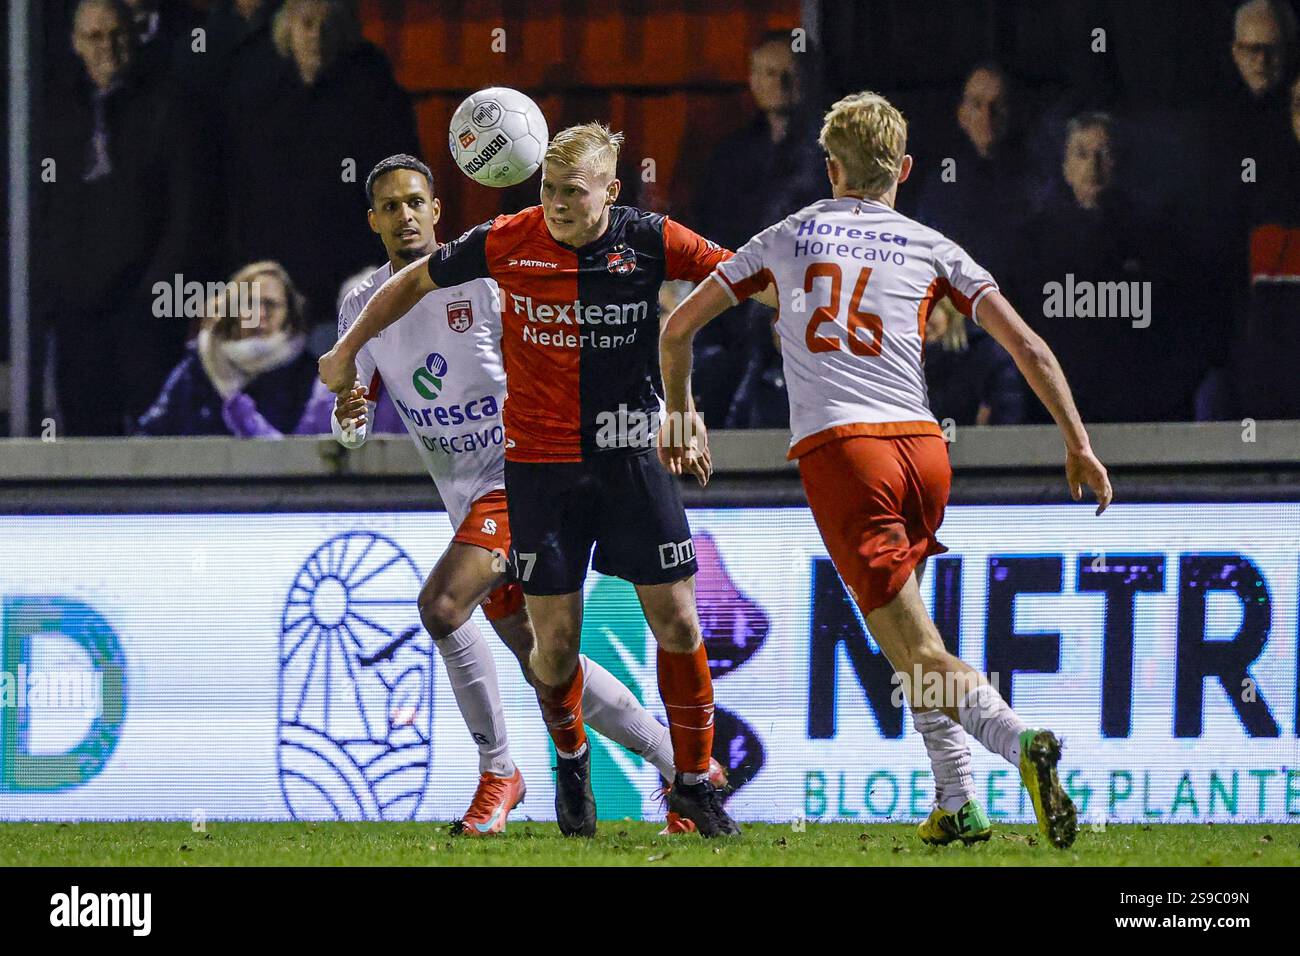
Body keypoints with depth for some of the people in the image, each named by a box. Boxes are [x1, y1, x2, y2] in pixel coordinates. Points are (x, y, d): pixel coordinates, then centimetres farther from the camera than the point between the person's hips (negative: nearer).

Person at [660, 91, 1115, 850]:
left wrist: (678, 414, 35)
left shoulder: (787, 237, 15)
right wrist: (1078, 443, 11)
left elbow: (679, 328, 20)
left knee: (922, 658, -10)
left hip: (837, 448, -3)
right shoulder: (932, 250, 13)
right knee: (899, 625, 24)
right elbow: (1027, 346, 5)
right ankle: (956, 802, 16)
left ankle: (1022, 743, -36)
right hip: (923, 446, 3)